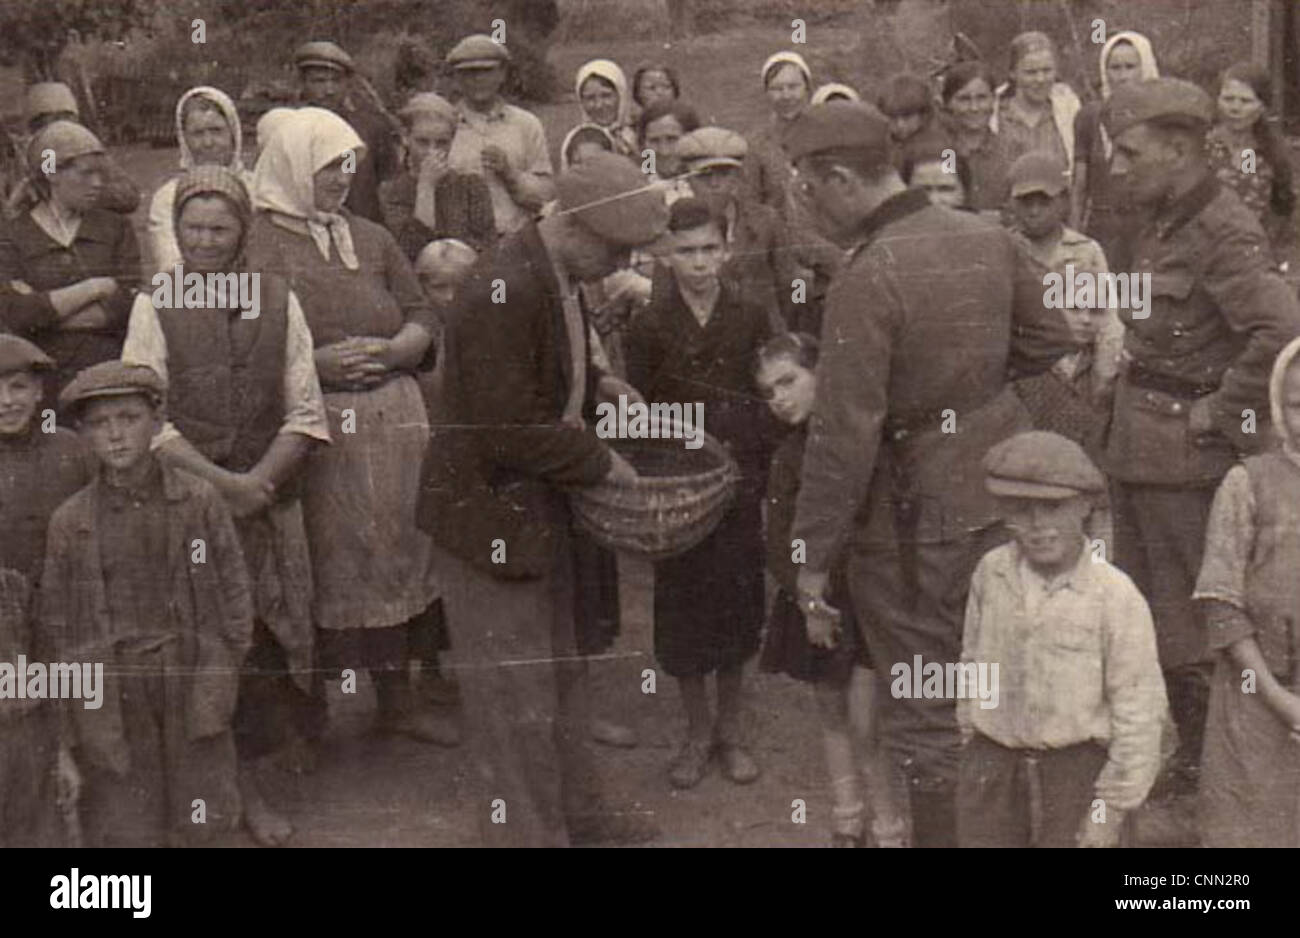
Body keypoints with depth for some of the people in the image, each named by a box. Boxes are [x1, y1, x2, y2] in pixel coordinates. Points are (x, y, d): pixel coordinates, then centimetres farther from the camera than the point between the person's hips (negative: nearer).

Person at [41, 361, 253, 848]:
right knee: (122, 833, 2)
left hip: (193, 691, 0)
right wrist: (67, 741, 2)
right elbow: (56, 631, 3)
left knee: (198, 827, 8)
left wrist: (220, 678, -3)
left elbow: (236, 598, 4)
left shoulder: (200, 502, -1)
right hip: (110, 703, 0)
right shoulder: (70, 522, 0)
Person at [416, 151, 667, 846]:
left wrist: (596, 385, 6)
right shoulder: (501, 292, -27)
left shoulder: (558, 276, 5)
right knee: (513, 692, 3)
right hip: (488, 513, -10)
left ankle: (572, 808, 39)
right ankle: (529, 830, 19)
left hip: (540, 506, 10)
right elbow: (511, 429, -28)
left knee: (559, 670, 22)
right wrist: (600, 462, -17)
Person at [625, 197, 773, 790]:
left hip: (739, 482, 1)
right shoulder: (650, 325, -4)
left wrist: (763, 475, -4)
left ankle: (730, 730, 23)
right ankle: (697, 733, 22)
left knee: (739, 604, 7)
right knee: (683, 610, 6)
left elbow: (768, 396, 3)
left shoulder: (750, 317, 0)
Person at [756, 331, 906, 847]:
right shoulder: (787, 459, 1)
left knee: (865, 723, -7)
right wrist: (807, 601, -12)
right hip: (816, 604, 3)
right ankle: (847, 823, 29)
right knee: (831, 715, 13)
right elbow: (779, 545, -2)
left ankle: (888, 829, 10)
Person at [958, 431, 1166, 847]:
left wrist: (1112, 809, -8)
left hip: (1076, 768, -3)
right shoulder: (991, 572, -4)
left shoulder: (1115, 595, -15)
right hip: (993, 766, 4)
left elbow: (1138, 712, -11)